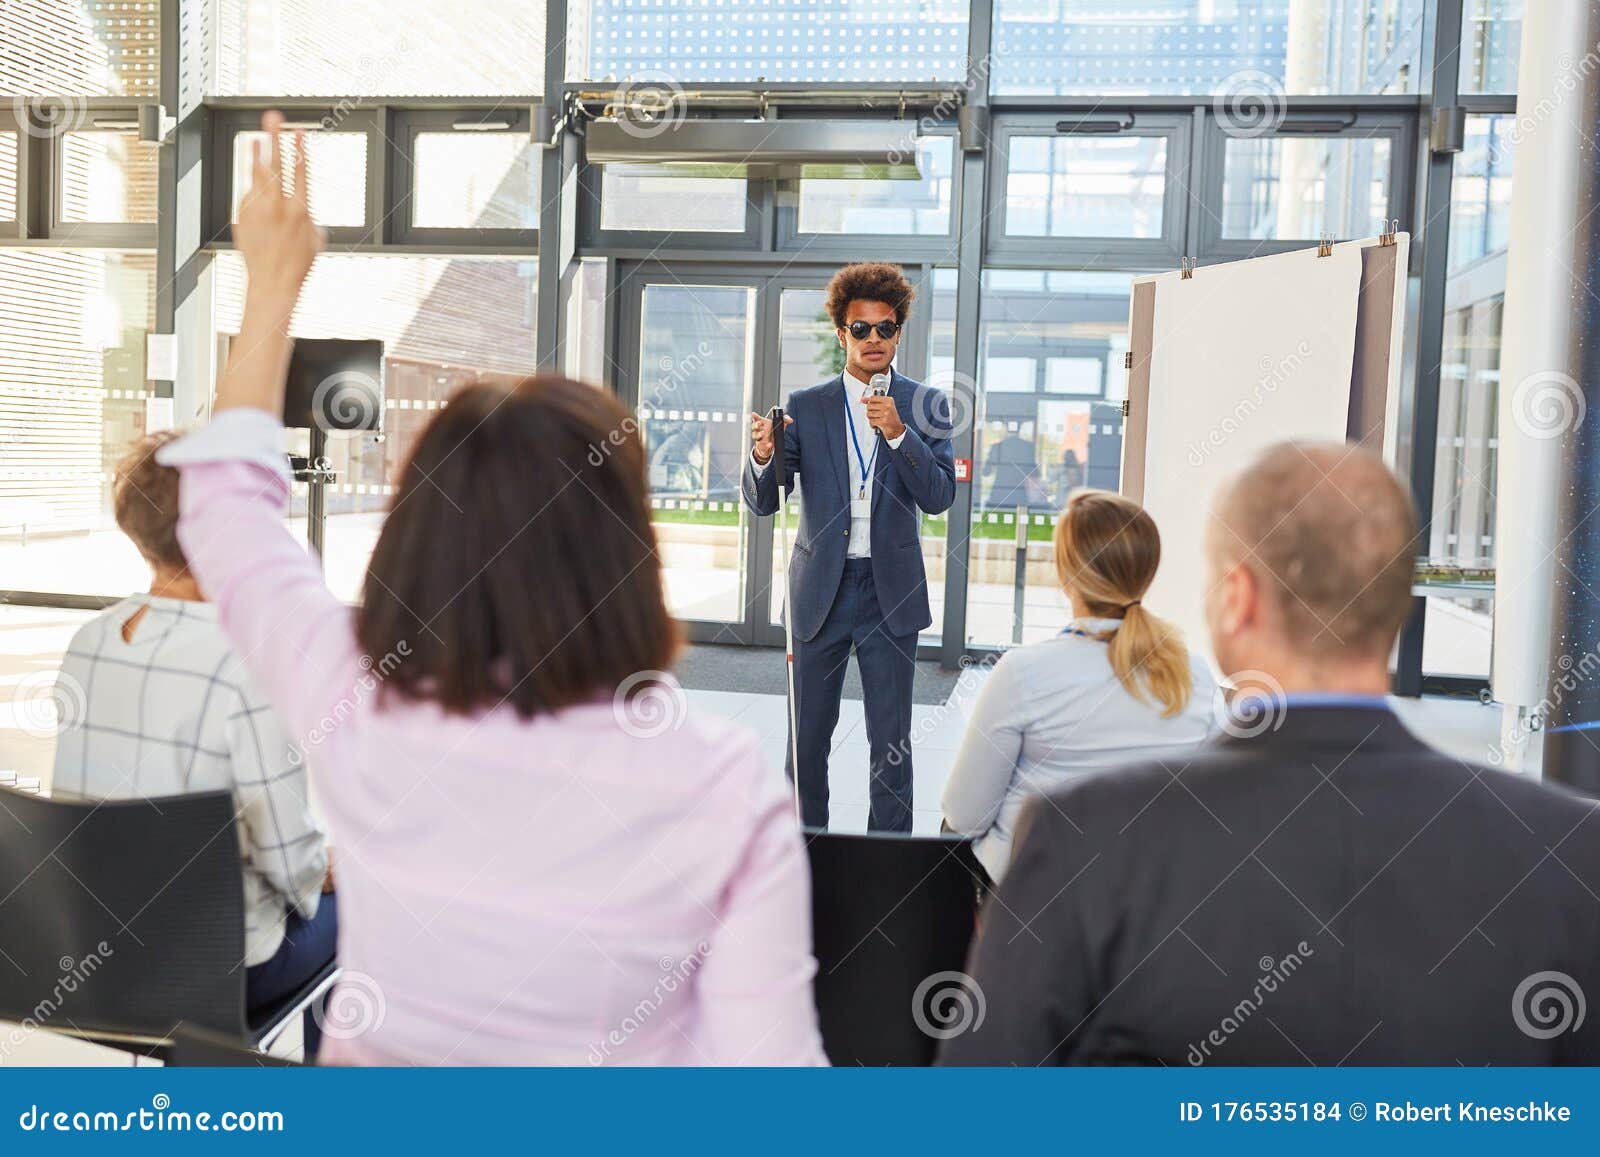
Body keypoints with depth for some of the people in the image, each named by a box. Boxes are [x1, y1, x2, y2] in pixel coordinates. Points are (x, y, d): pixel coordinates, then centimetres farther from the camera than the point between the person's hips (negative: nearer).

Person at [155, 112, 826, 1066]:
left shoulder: (360, 708, -18)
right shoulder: (721, 784, -27)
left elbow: (229, 500, -1)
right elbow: (768, 1059, -21)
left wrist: (275, 278, 7)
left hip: (371, 1054, 3)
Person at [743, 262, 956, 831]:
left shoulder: (926, 405, 3)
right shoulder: (805, 407, 3)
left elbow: (939, 497, -7)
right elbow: (763, 502, 0)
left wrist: (898, 433, -20)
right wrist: (763, 455, -22)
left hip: (890, 591, -1)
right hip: (820, 588, 1)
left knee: (891, 743, 4)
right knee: (808, 738, 8)